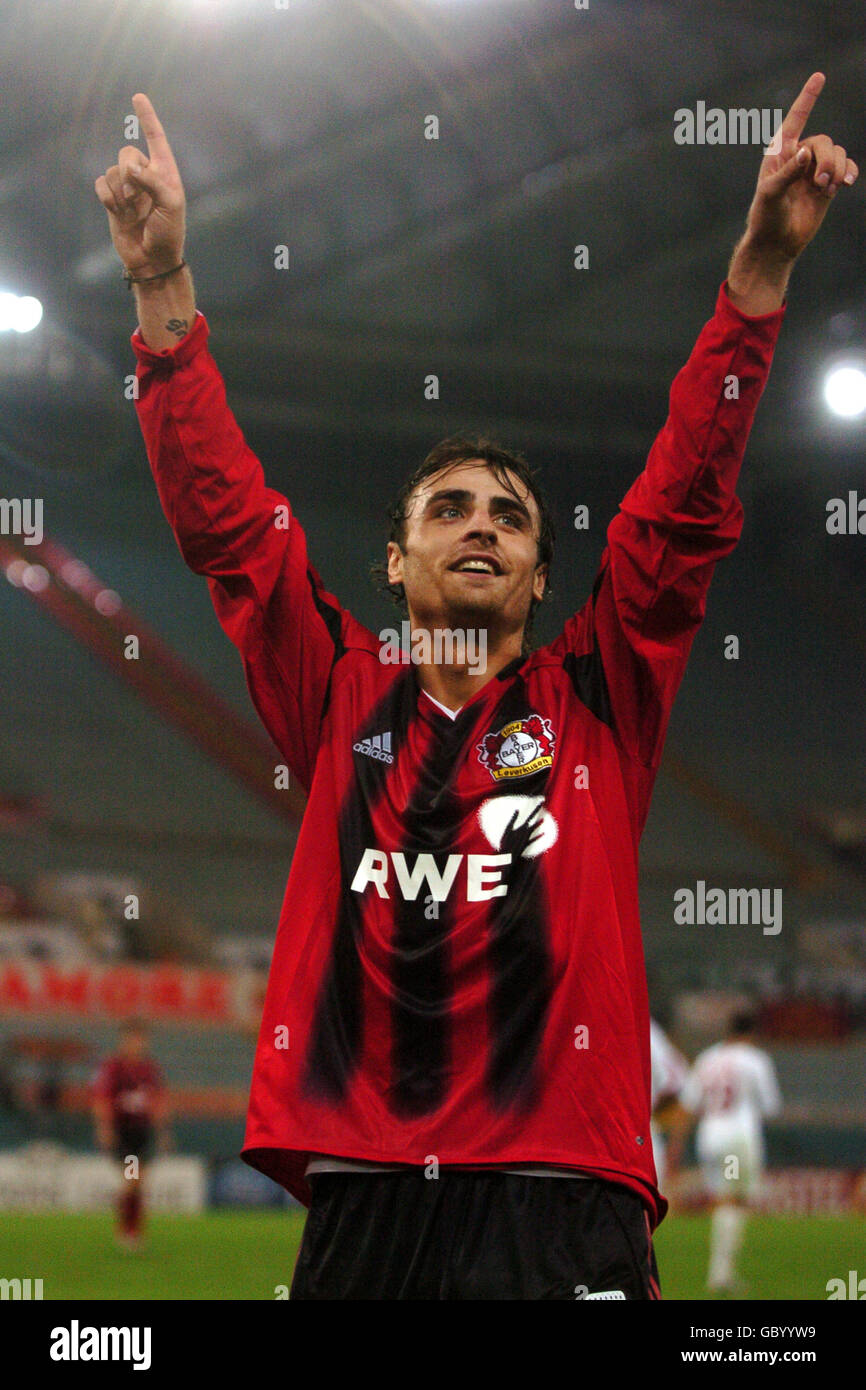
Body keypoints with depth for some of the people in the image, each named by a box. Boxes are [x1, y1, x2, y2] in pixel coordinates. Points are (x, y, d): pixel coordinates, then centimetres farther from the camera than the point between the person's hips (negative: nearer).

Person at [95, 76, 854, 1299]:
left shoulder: (595, 697, 13)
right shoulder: (342, 698, 15)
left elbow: (685, 511, 5)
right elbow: (226, 520, 10)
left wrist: (759, 274, -3)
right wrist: (164, 293, 3)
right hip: (360, 1196, 1)